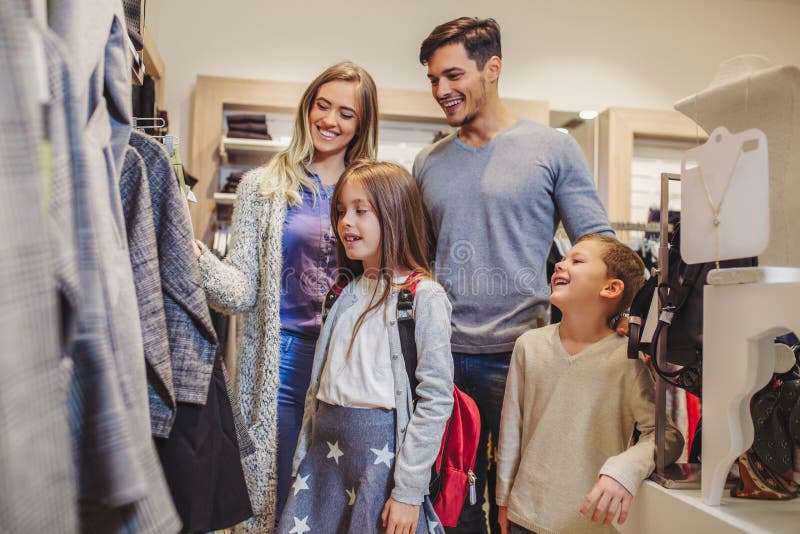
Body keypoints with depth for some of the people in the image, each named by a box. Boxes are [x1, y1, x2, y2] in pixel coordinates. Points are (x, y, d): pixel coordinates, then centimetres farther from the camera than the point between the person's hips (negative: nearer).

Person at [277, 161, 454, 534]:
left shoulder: (423, 296, -10)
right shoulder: (346, 293, 10)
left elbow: (435, 399, -13)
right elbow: (319, 385, 13)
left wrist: (409, 489, -14)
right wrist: (303, 460, 12)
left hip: (382, 452, -6)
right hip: (326, 451, 6)